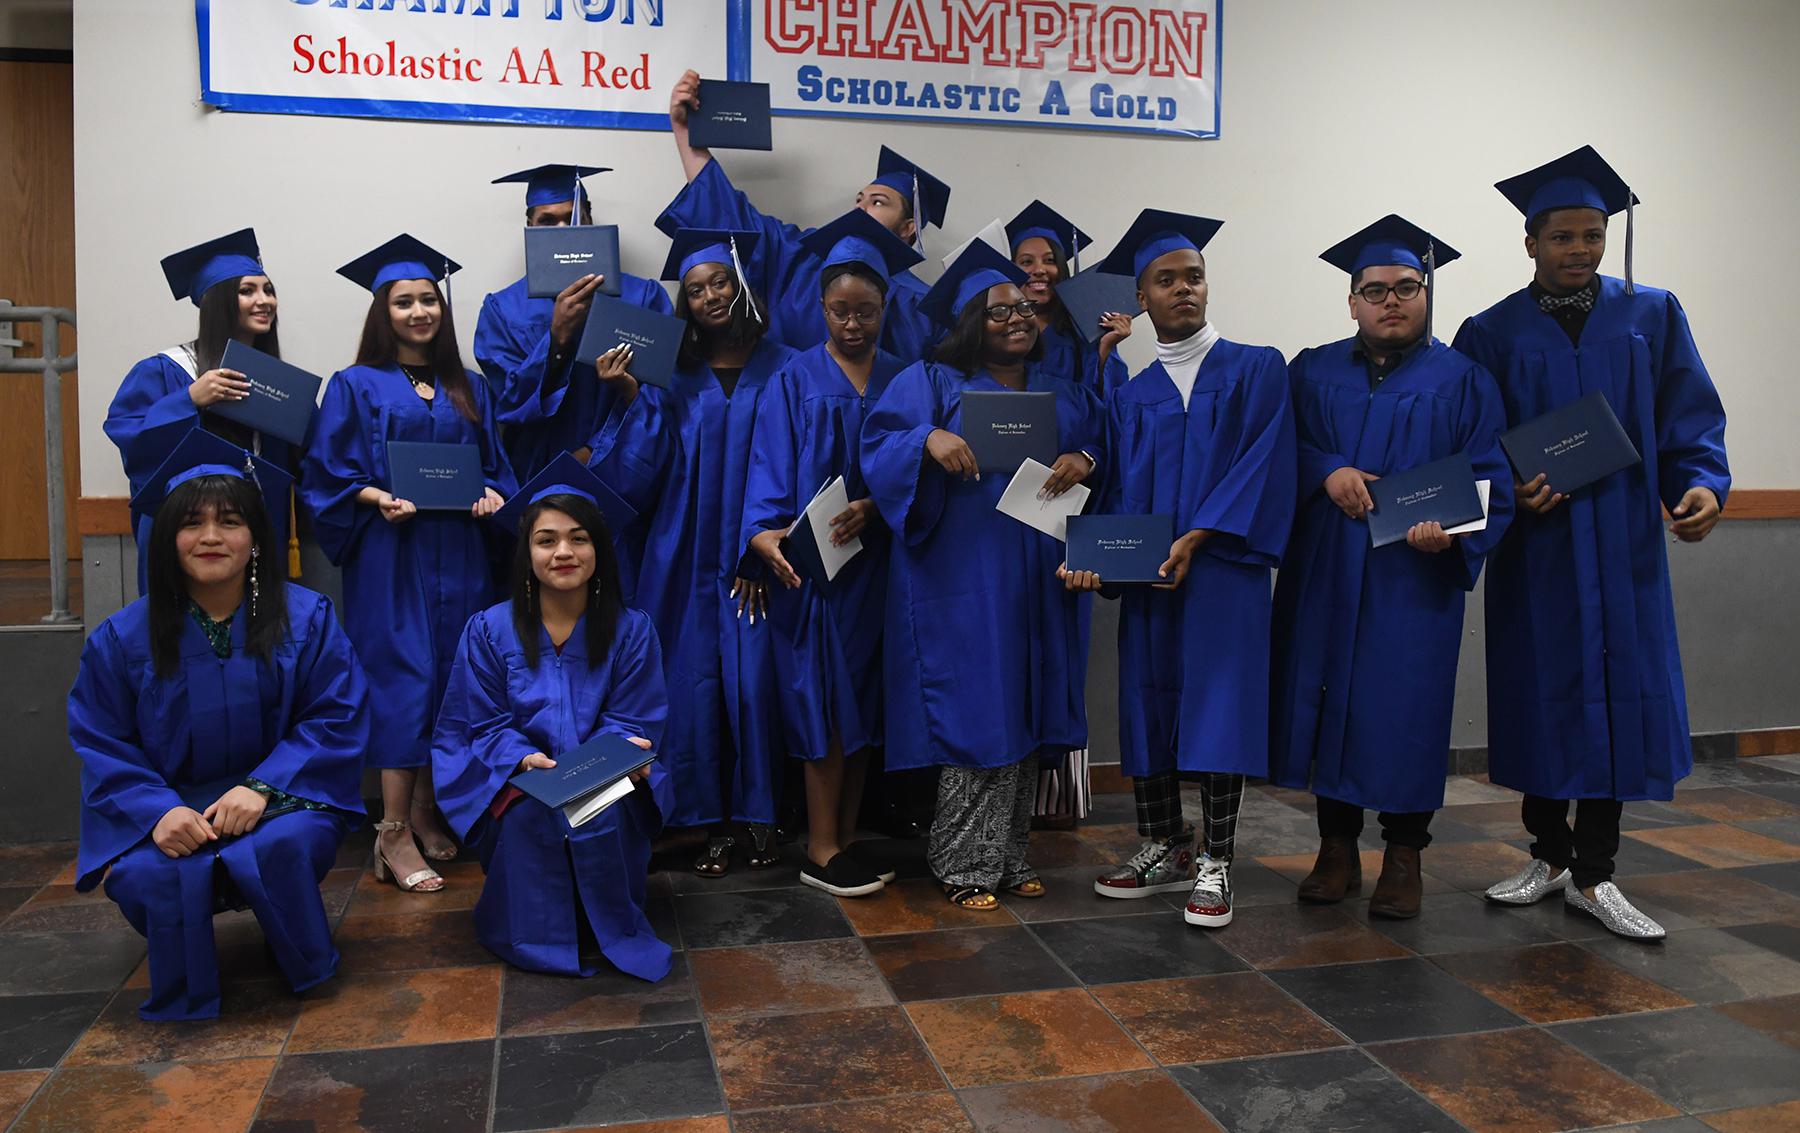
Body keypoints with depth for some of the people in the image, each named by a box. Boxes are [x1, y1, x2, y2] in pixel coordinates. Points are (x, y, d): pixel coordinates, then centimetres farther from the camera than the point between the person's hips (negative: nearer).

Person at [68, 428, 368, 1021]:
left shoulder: (307, 618, -2)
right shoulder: (121, 639, 1)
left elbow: (337, 720, -6)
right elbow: (102, 747, 1)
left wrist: (264, 786, -21)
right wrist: (157, 810, -19)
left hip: (281, 804, -1)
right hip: (171, 811, 1)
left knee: (280, 845, -35)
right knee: (146, 876, -32)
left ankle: (306, 968, -1)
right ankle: (183, 996, 1)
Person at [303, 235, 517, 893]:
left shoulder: (469, 390, 14)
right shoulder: (356, 387, 2)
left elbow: (495, 466, 18)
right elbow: (327, 476, -1)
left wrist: (492, 494, -4)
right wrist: (378, 500, -18)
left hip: (458, 557, 4)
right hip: (390, 555, -4)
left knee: (451, 675, 5)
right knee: (402, 680, -9)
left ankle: (426, 812, 18)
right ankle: (394, 833, -4)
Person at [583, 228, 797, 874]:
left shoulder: (780, 369, 3)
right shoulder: (676, 378, 10)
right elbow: (648, 467, 1)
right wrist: (630, 397, -10)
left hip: (754, 557, -2)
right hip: (689, 561, 2)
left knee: (754, 679, -4)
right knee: (697, 684, 1)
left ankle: (760, 815, 10)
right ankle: (716, 822, 11)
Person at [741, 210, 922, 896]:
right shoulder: (796, 382, 2)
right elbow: (771, 467, -6)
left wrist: (875, 507, -13)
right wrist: (765, 532, -23)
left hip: (877, 559, 4)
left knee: (865, 700, 7)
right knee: (826, 700, -5)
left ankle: (843, 837, 17)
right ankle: (822, 852, 2)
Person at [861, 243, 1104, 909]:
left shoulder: (1063, 395, 19)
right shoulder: (932, 382, 5)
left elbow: (1104, 440, 13)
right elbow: (879, 440, -5)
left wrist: (1085, 461, -9)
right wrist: (928, 439, -25)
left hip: (1039, 582, 5)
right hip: (962, 577, -5)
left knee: (1026, 715, 7)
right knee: (974, 714, -7)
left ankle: (1010, 856, 18)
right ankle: (965, 864, 4)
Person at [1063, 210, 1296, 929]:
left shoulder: (1256, 370, 4)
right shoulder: (1130, 397, 14)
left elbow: (1263, 463, -7)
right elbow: (1119, 494, 11)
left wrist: (1197, 537, -17)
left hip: (1223, 568, -4)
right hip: (1147, 575, 4)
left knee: (1217, 705, -4)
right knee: (1147, 703, 5)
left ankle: (1214, 867, 5)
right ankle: (1164, 852, 19)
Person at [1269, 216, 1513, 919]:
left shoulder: (1462, 380, 4)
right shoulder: (1312, 372, 11)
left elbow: (1491, 479, -2)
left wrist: (1453, 532, -20)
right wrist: (1326, 471, -13)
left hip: (1415, 577, -2)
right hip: (1324, 573, 2)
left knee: (1406, 706, 0)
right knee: (1330, 698, 4)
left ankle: (1403, 855, 15)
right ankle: (1337, 849, 17)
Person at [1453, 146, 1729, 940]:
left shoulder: (1651, 316, 5)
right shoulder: (1491, 333, 3)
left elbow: (1690, 418, 3)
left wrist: (1701, 483, -14)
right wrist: (1508, 488, -17)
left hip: (1621, 542, 1)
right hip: (1534, 545, 0)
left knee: (1619, 694, -1)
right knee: (1541, 695, 5)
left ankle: (1592, 875, 10)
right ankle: (1550, 855, 22)